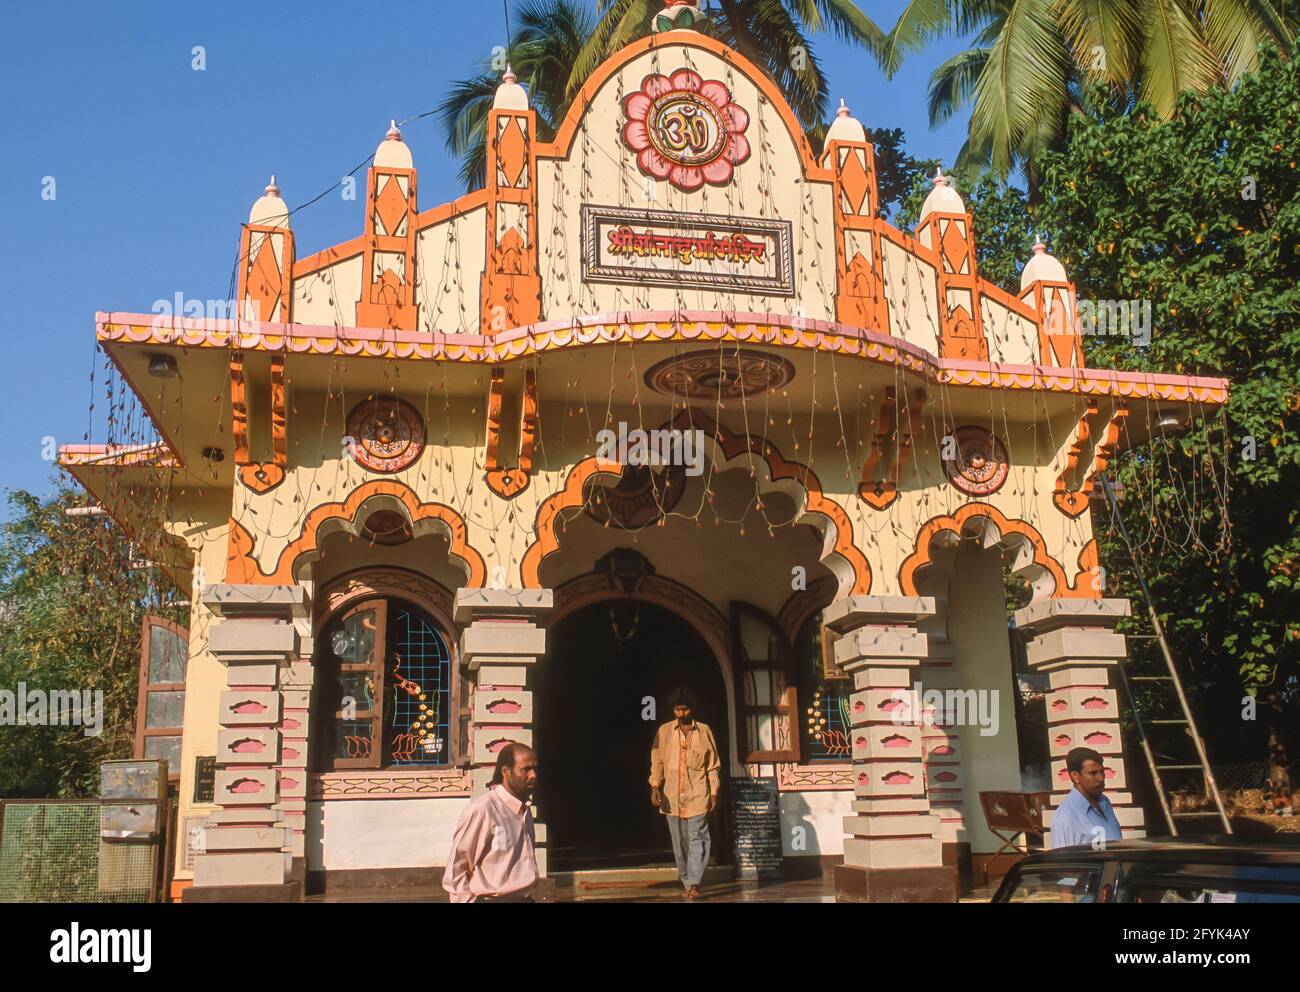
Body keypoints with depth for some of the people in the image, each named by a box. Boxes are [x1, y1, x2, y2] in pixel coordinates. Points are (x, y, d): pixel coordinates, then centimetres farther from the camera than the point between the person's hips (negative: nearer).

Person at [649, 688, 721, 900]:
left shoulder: (704, 731, 3)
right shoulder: (664, 731, 5)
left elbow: (713, 764, 7)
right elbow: (657, 761, 6)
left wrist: (714, 792, 2)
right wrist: (655, 786, -6)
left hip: (697, 795, -2)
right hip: (672, 796, 2)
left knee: (697, 839, -10)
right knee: (680, 843, 8)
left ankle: (694, 883, -12)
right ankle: (687, 882, 17)